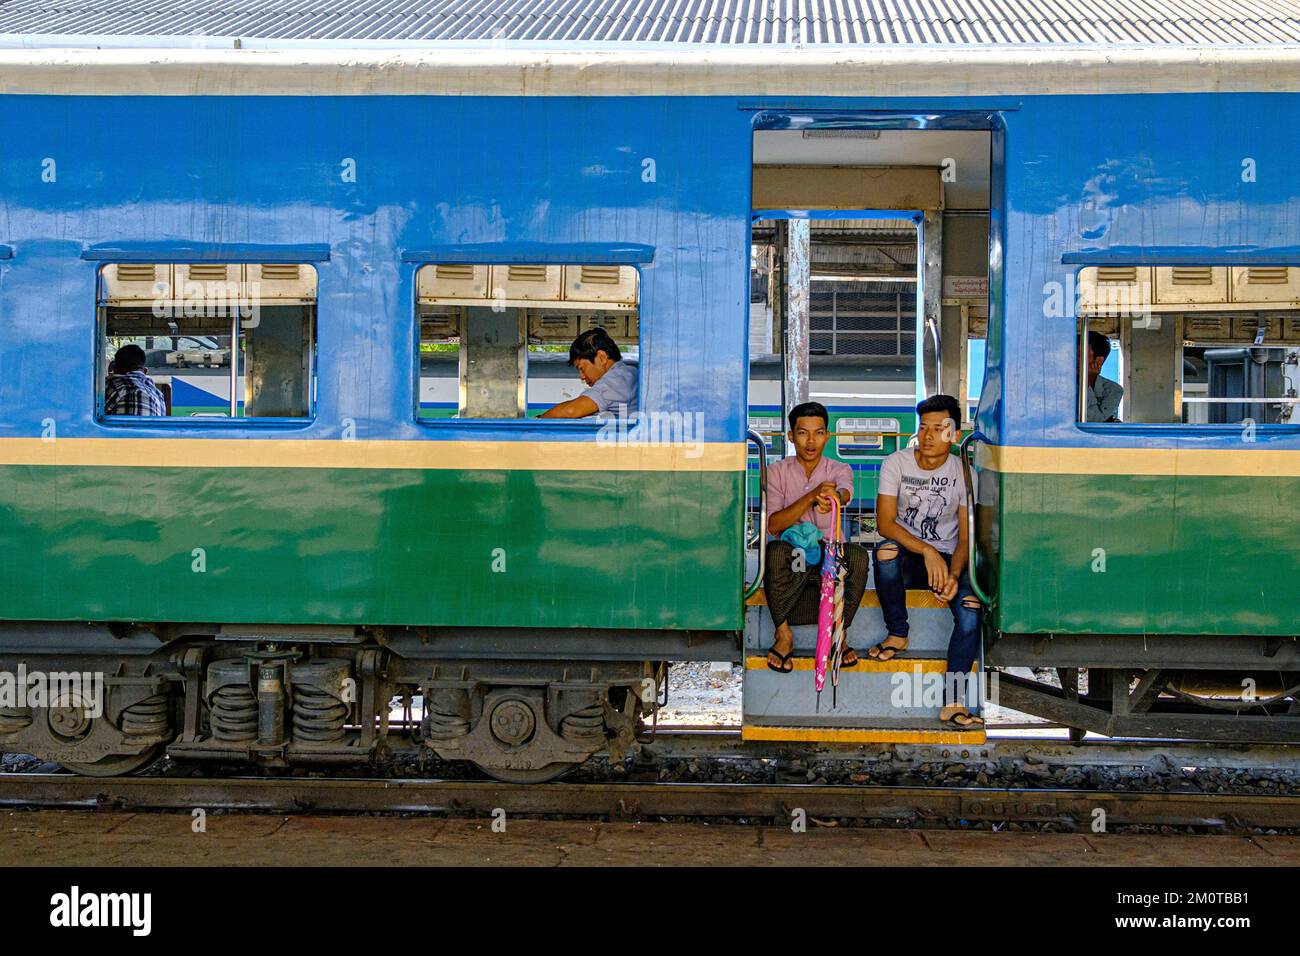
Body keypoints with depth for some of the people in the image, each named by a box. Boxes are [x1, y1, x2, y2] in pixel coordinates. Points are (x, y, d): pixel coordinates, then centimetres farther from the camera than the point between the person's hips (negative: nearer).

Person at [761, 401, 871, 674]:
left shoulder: (839, 470, 4)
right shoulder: (777, 472, 2)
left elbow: (845, 492, -23)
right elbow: (773, 525, -12)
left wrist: (834, 496, -50)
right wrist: (812, 496, -26)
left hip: (829, 553, 1)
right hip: (792, 556, -1)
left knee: (858, 555, -31)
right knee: (774, 551, -35)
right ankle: (783, 633, -18)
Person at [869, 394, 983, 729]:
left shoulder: (965, 474, -5)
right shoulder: (896, 463, -7)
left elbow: (966, 538, -5)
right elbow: (884, 523, -16)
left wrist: (954, 574, -25)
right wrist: (927, 551, -30)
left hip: (949, 558, 0)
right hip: (907, 556, 0)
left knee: (972, 608, -29)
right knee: (886, 549, -37)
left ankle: (953, 702, -31)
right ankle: (897, 634, -13)